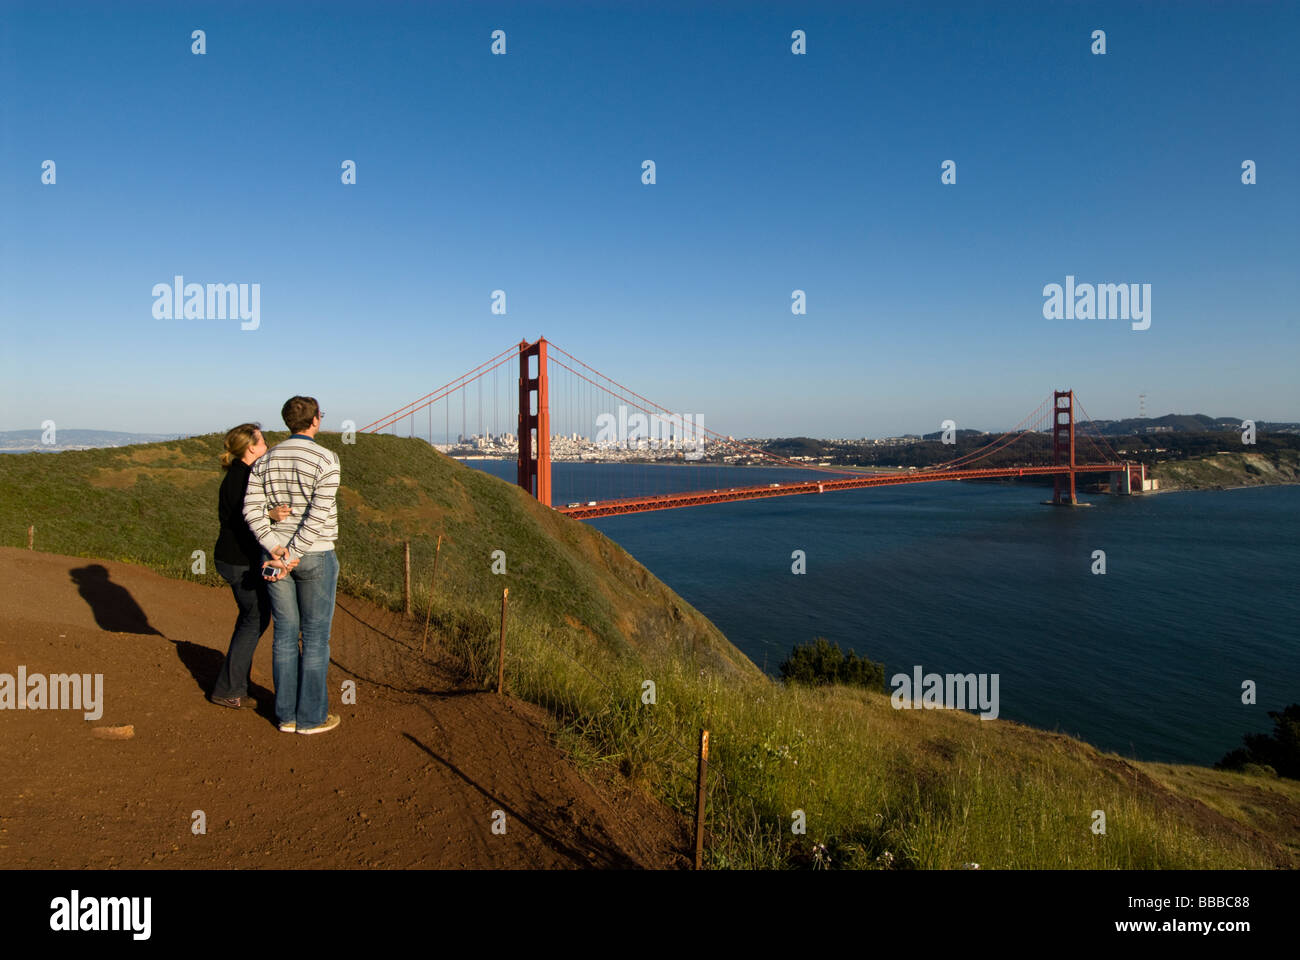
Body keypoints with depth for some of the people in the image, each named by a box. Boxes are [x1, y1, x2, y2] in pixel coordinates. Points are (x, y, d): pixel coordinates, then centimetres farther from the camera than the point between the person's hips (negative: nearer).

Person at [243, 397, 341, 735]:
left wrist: (276, 549, -10)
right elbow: (318, 515, -21)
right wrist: (292, 557, -16)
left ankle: (287, 714, 19)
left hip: (275, 555, 5)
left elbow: (251, 510, -4)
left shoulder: (265, 460, 4)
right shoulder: (325, 460, -13)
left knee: (285, 634, 12)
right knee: (316, 636, 4)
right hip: (314, 556, -5)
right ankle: (312, 716, 11)